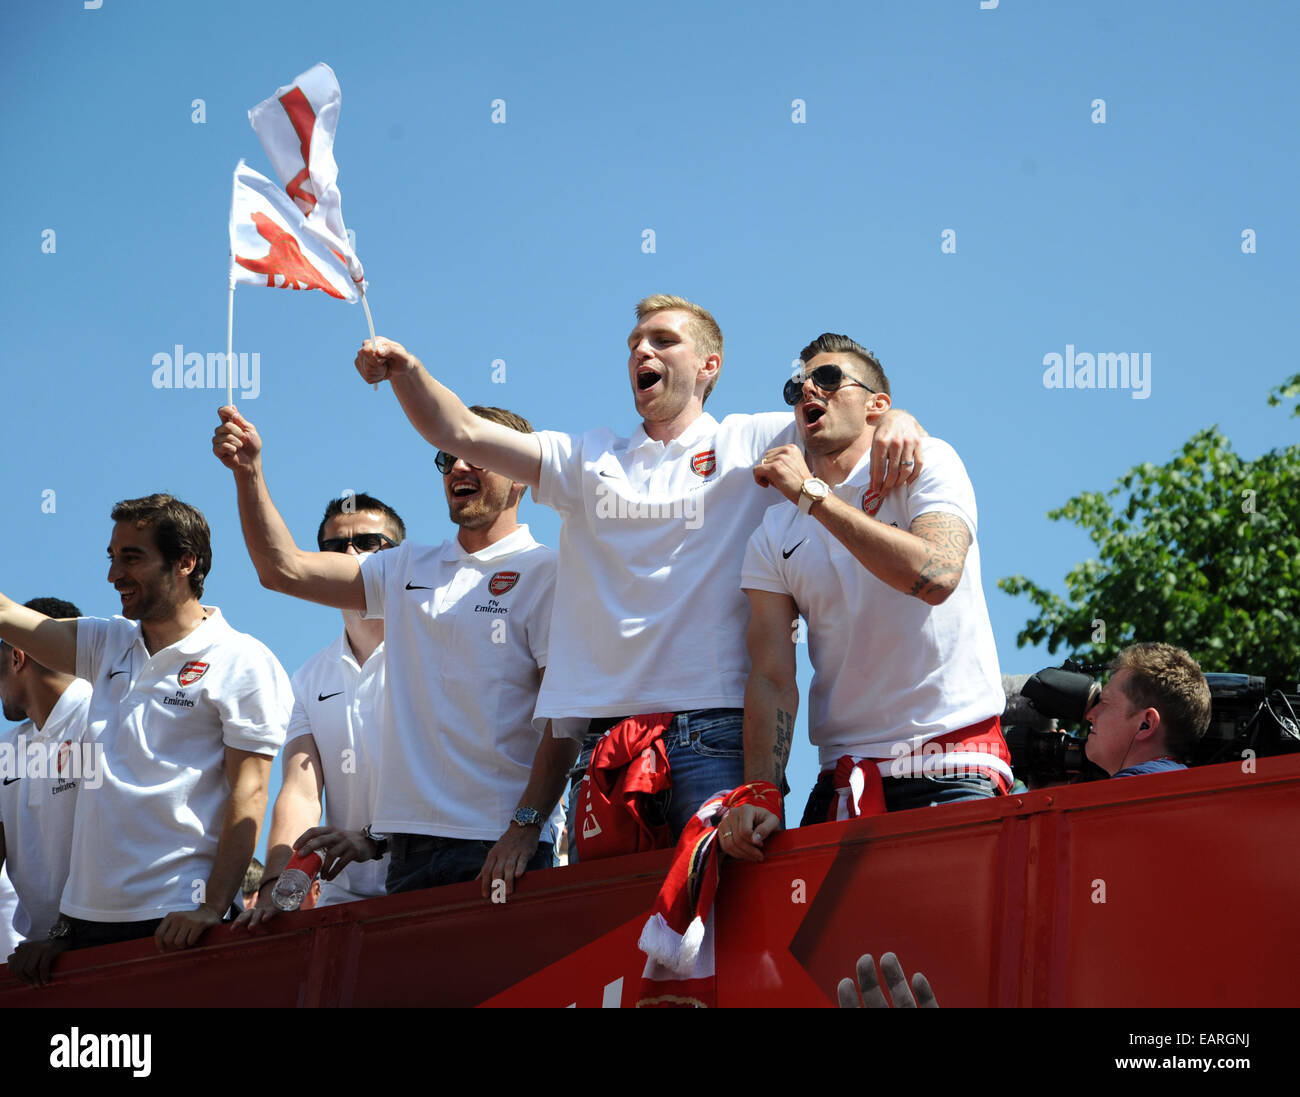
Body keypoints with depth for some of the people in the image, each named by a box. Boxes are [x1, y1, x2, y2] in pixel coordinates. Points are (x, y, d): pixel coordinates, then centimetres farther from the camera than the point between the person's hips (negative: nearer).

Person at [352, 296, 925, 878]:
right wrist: (405, 369, -2)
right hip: (601, 734, 3)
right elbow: (459, 432, 15)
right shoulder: (590, 459, 21)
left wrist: (894, 420, -21)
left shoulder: (750, 443, 12)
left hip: (712, 732, -3)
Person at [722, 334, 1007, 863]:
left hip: (952, 774, -4)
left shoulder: (926, 463, 1)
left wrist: (813, 495, -14)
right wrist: (761, 797, -14)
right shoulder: (773, 539, 11)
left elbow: (936, 576, -20)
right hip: (845, 777, 4)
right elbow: (772, 677, 2)